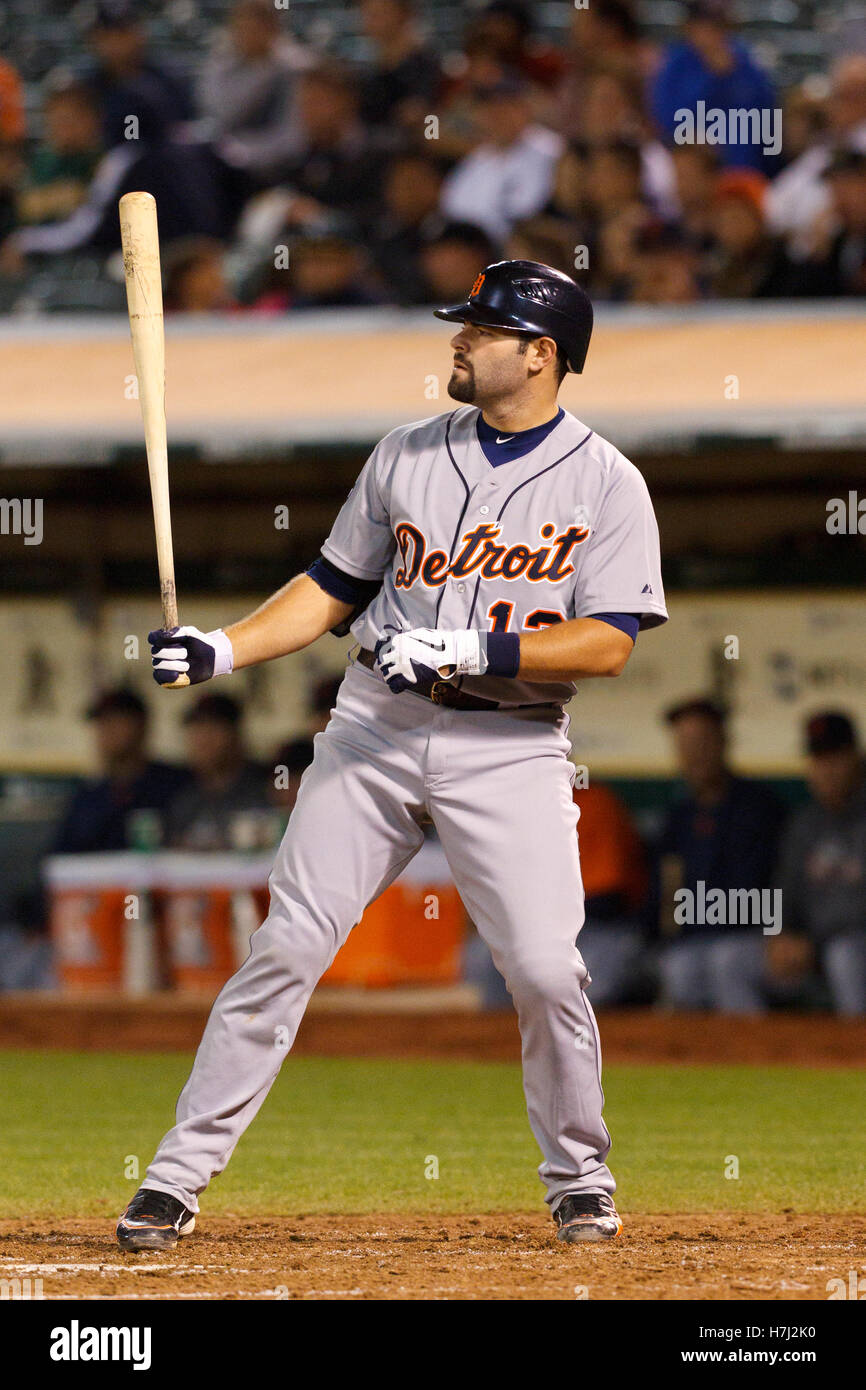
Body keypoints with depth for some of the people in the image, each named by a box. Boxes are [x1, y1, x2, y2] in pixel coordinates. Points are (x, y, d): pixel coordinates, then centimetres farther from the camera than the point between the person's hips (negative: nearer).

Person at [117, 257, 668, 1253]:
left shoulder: (607, 485, -2)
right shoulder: (407, 455, 9)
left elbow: (608, 644, -10)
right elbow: (331, 589, 15)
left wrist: (470, 650, -20)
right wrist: (222, 649, 1)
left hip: (509, 749, -3)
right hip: (376, 726, 3)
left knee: (545, 971, -12)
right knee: (286, 947, -5)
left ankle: (579, 1180, 11)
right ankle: (178, 1177, -2)